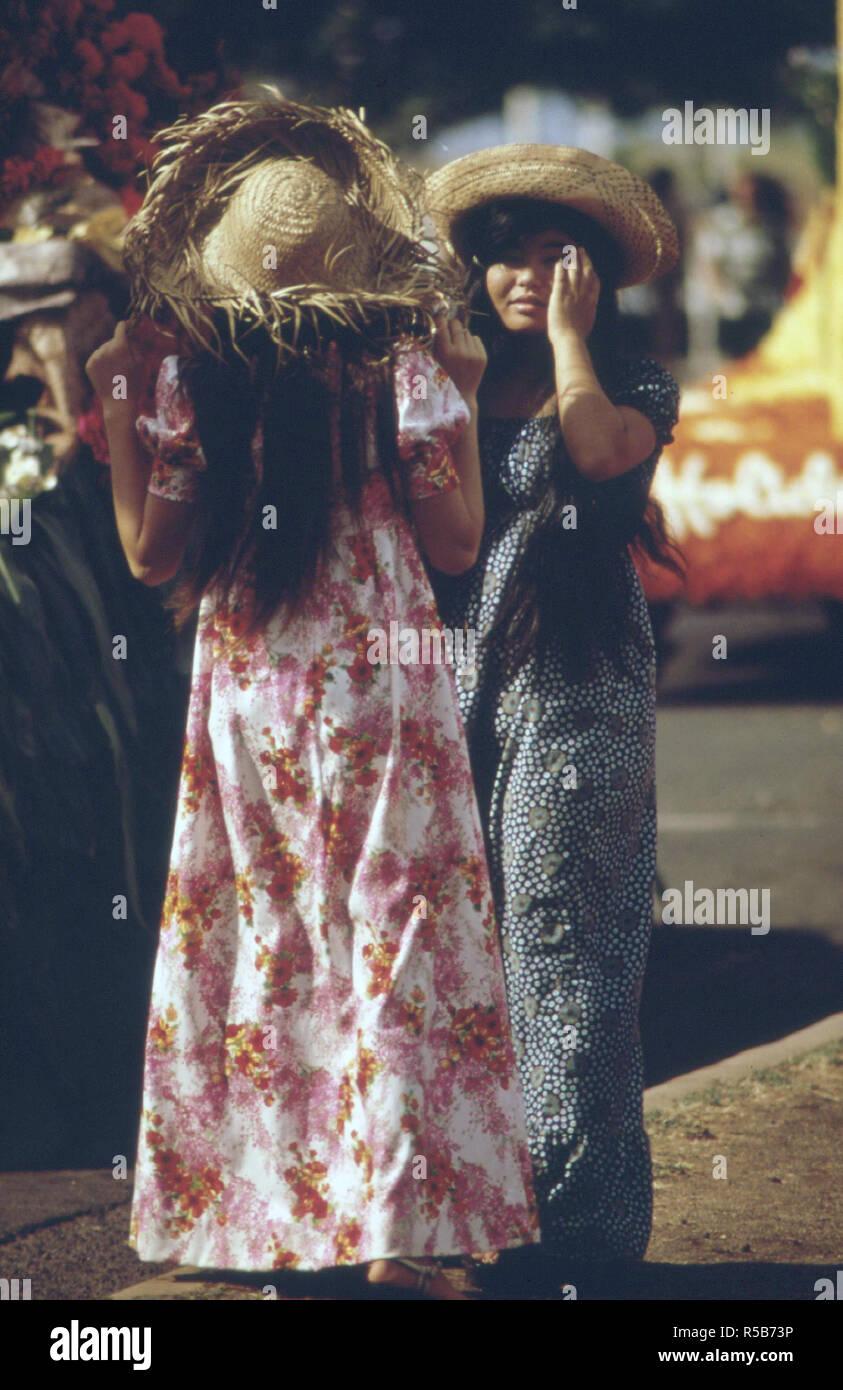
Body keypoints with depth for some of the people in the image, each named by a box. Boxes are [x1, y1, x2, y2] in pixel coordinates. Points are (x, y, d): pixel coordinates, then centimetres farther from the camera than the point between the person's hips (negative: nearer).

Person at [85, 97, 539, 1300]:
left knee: (259, 938, 11)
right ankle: (396, 1230, 1)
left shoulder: (187, 380, -3)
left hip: (245, 695, 2)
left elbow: (150, 554, 2)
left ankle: (272, 1220, 16)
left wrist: (117, 411, 8)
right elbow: (456, 544, -5)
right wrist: (466, 399, 4)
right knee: (392, 941, 3)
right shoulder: (403, 369, -7)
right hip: (379, 693, -2)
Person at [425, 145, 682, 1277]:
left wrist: (568, 331, -8)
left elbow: (603, 449, -19)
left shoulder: (634, 384, 5)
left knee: (560, 935, -8)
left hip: (580, 688, -4)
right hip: (466, 680, 4)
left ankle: (579, 1215, -4)